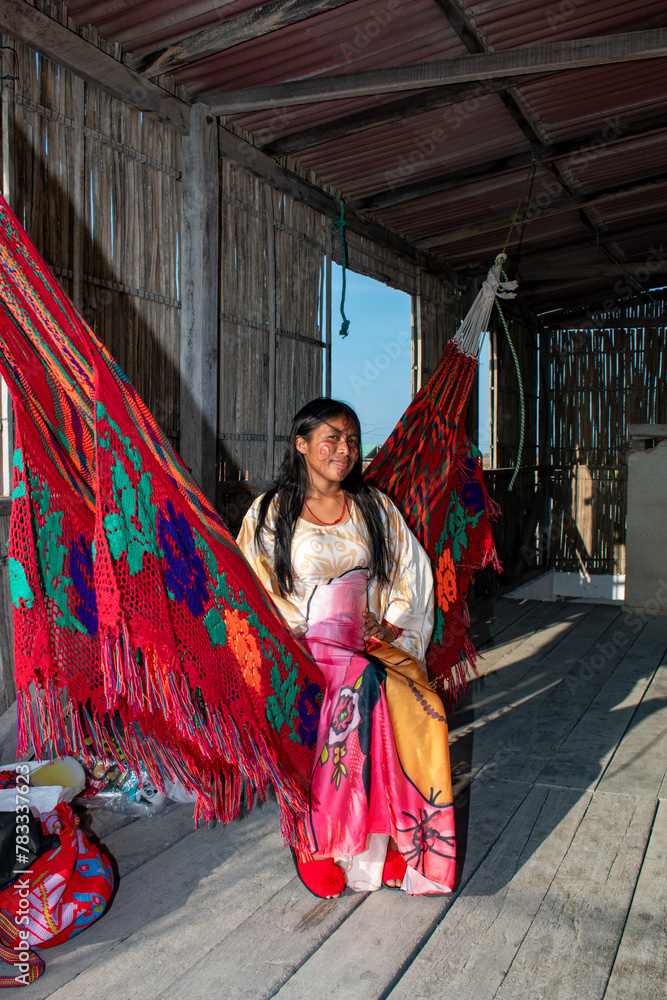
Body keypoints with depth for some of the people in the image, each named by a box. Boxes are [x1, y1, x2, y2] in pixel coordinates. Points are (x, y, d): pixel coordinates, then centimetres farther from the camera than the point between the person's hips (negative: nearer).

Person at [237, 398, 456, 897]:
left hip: (371, 647, 4)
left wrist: (389, 628, 0)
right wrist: (299, 642, -11)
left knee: (423, 704, -26)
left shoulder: (375, 507, 15)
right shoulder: (269, 514, 5)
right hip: (300, 651, -3)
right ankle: (317, 841, -22)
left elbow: (411, 571, 14)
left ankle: (393, 840, -15)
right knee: (361, 693, -34)